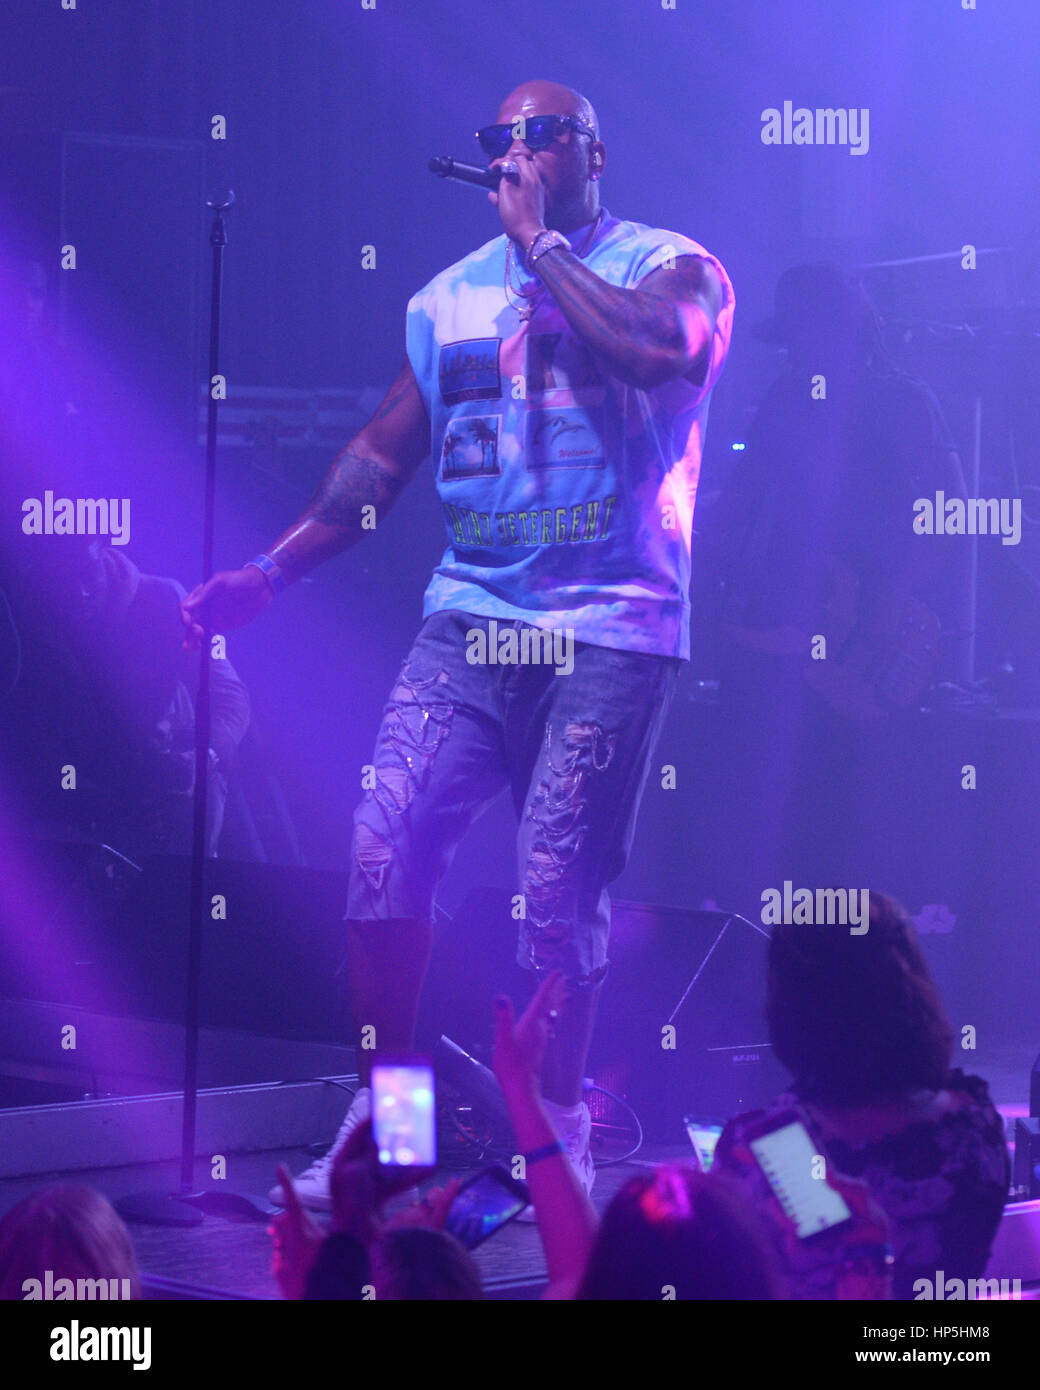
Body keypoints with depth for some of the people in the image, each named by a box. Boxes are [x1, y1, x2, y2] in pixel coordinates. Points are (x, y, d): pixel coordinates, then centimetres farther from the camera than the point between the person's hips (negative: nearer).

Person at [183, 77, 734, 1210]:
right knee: (384, 845, -10)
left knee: (555, 889, -7)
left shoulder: (671, 266, 1)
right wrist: (270, 573, 10)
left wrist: (543, 243, -12)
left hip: (612, 629, -4)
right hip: (471, 618, 4)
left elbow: (661, 349, -23)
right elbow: (383, 453, 19)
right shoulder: (452, 296, 16)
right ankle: (383, 1109, 4)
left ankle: (558, 1123, 11)